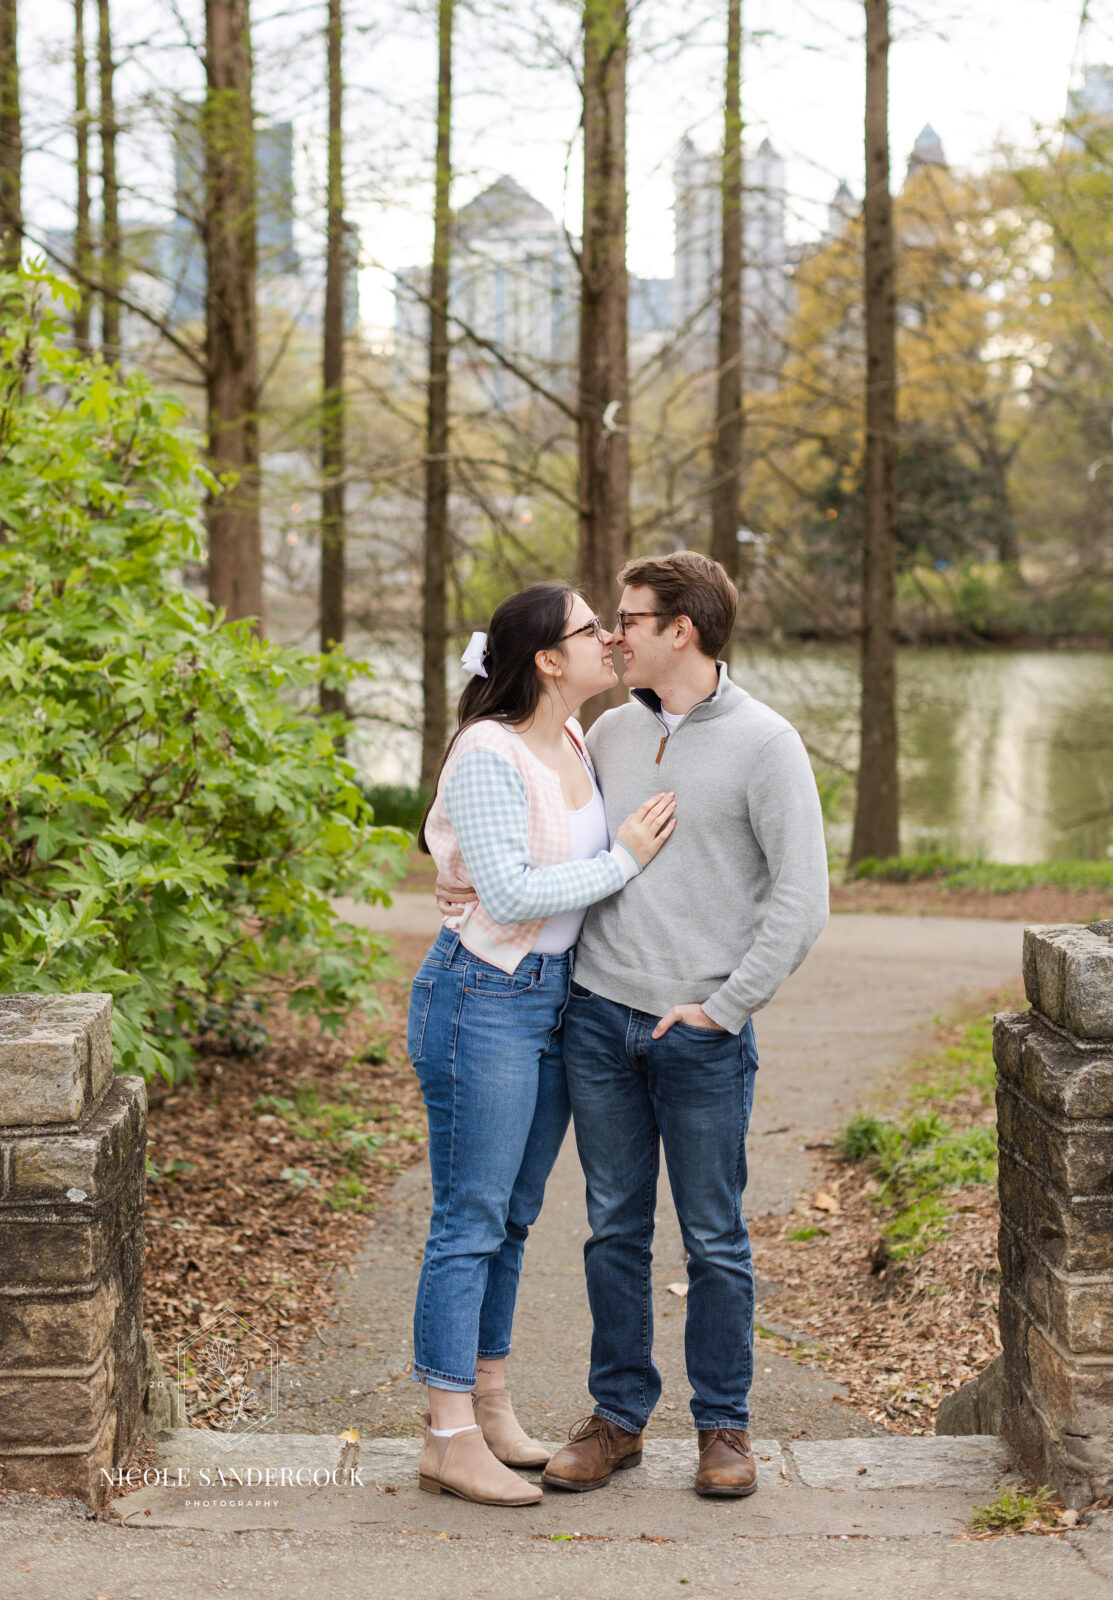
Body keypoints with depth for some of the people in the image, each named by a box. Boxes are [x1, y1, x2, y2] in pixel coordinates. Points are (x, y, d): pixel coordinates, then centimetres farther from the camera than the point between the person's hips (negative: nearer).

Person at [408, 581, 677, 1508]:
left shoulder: (576, 741, 9)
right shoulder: (489, 757, -17)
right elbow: (512, 893, -23)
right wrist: (623, 860, -17)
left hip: (556, 1001, 8)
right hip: (483, 1002, -8)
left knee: (511, 1219, 15)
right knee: (470, 1222, -3)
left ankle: (490, 1408, 26)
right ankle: (449, 1441, 5)